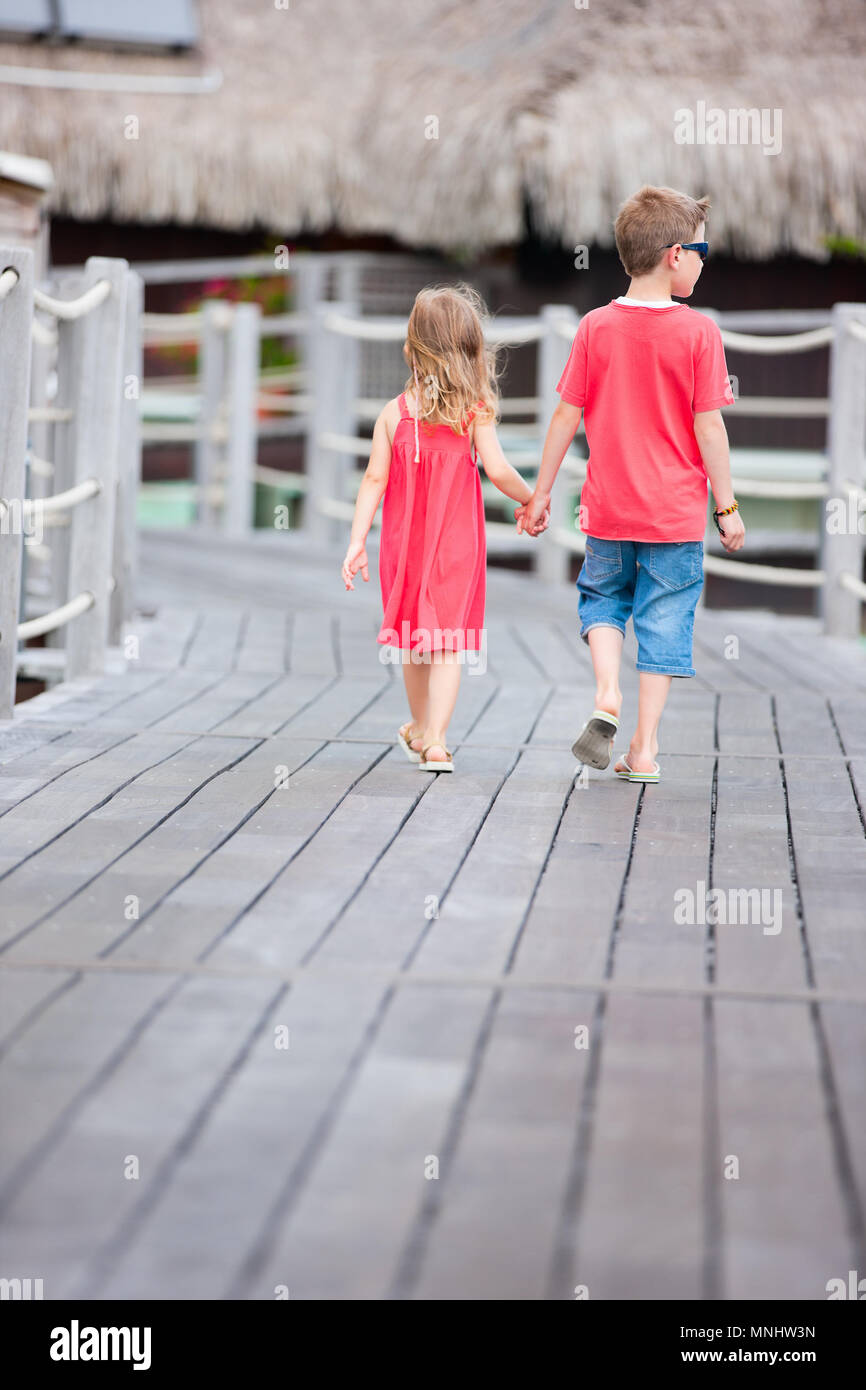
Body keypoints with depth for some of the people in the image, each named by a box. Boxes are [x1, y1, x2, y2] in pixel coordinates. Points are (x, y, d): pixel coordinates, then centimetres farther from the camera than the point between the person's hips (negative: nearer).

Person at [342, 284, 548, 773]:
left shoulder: (394, 413, -3)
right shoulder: (475, 410, -8)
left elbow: (374, 480, -5)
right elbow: (498, 471, -14)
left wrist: (357, 542, -3)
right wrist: (535, 501, 3)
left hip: (405, 541, 2)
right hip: (457, 543, -2)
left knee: (414, 639, 17)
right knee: (447, 639, -1)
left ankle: (420, 728, 34)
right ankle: (436, 741, -11)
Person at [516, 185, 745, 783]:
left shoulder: (595, 328, -3)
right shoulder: (699, 332, -11)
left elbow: (567, 416, 0)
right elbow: (708, 427, -11)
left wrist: (542, 491, 9)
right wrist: (728, 505, -2)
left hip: (609, 508, 2)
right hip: (676, 510, -2)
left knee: (602, 595, 22)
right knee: (663, 620, 7)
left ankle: (607, 695, -2)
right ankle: (644, 751, 8)